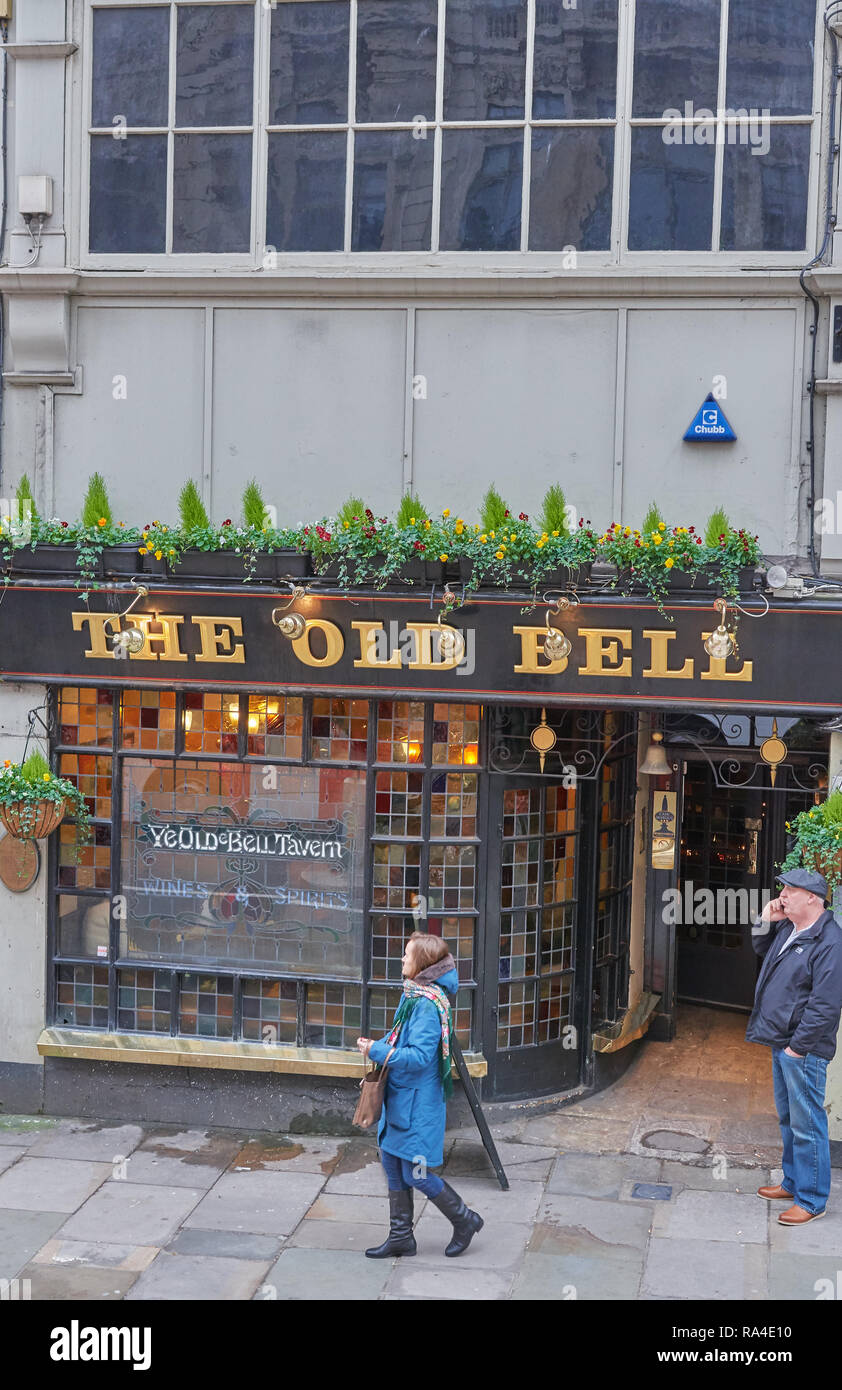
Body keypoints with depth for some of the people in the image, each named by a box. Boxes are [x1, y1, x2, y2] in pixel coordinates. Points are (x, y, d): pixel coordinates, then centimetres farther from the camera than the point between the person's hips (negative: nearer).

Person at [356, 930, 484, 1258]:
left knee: (415, 1174, -1)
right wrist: (377, 1048, 4)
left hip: (418, 1103, -10)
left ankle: (465, 1220, 18)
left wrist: (376, 1051, -21)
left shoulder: (428, 1004, -22)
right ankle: (400, 1237, 25)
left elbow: (419, 1057, -26)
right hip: (400, 1096, 10)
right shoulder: (413, 996, 9)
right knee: (392, 1164, 14)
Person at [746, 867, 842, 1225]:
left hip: (803, 1050, -10)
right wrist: (765, 922, 10)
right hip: (781, 1044, 10)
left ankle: (811, 1200, 7)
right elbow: (761, 948, 30)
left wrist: (797, 1046, -21)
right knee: (788, 1118, 21)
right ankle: (793, 1182, 34)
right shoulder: (788, 929, 8)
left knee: (806, 1125, -2)